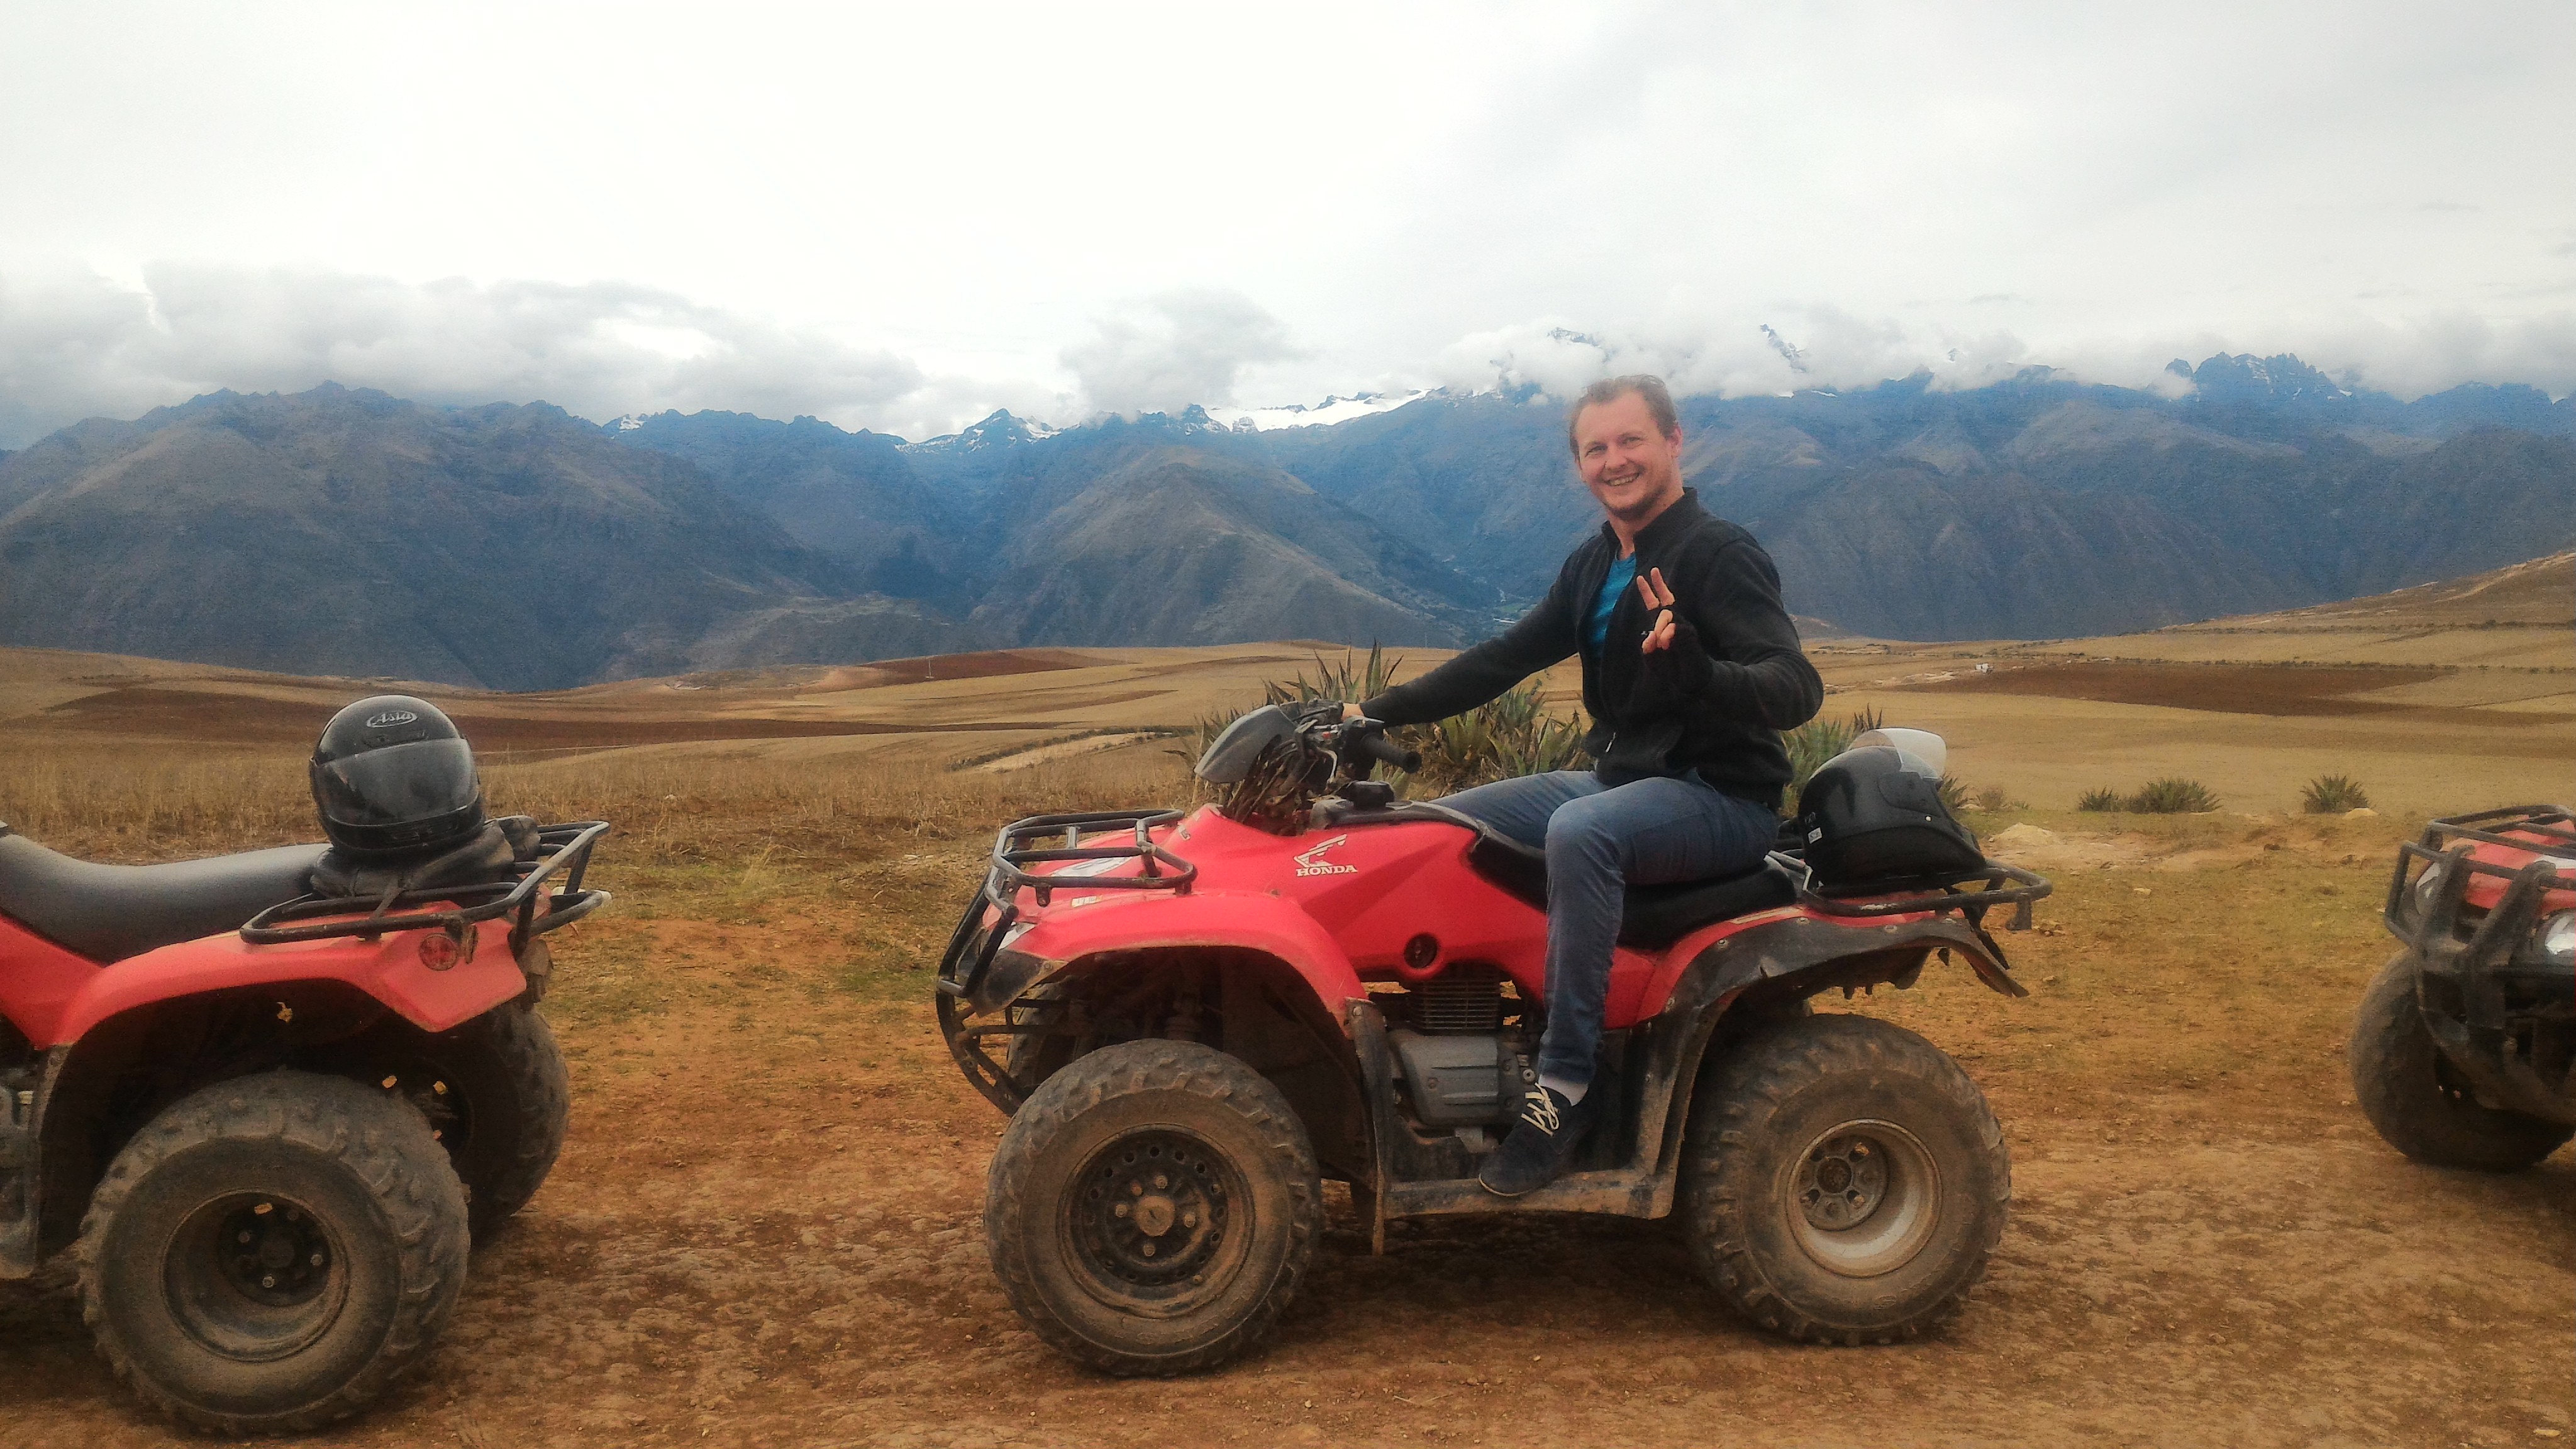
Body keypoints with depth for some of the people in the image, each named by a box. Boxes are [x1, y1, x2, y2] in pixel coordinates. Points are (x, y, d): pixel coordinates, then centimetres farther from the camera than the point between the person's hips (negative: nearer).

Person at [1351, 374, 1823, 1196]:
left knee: (1579, 832, -37)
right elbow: (1506, 658, 13)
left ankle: (1566, 1084, -28)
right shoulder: (1595, 566, 12)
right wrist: (1382, 714, 5)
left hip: (1721, 796, -8)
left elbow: (1797, 691, -23)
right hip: (1621, 782, 9)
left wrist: (1697, 671, -44)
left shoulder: (1721, 555, -13)